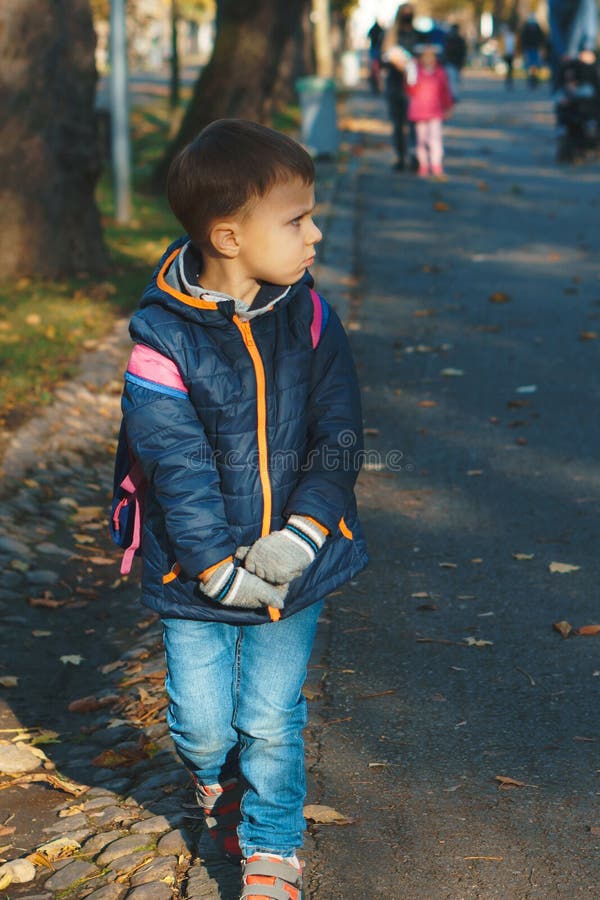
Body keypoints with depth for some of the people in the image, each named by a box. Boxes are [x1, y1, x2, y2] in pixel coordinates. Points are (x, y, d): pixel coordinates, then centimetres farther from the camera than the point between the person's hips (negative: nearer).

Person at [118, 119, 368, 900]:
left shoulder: (306, 315, -7)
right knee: (202, 723, 11)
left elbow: (338, 434, -6)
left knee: (272, 722, 8)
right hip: (196, 571, -1)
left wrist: (300, 536, -15)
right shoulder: (161, 338, -17)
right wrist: (217, 568, -16)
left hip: (293, 563, 2)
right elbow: (176, 467, -16)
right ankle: (218, 785, 46)